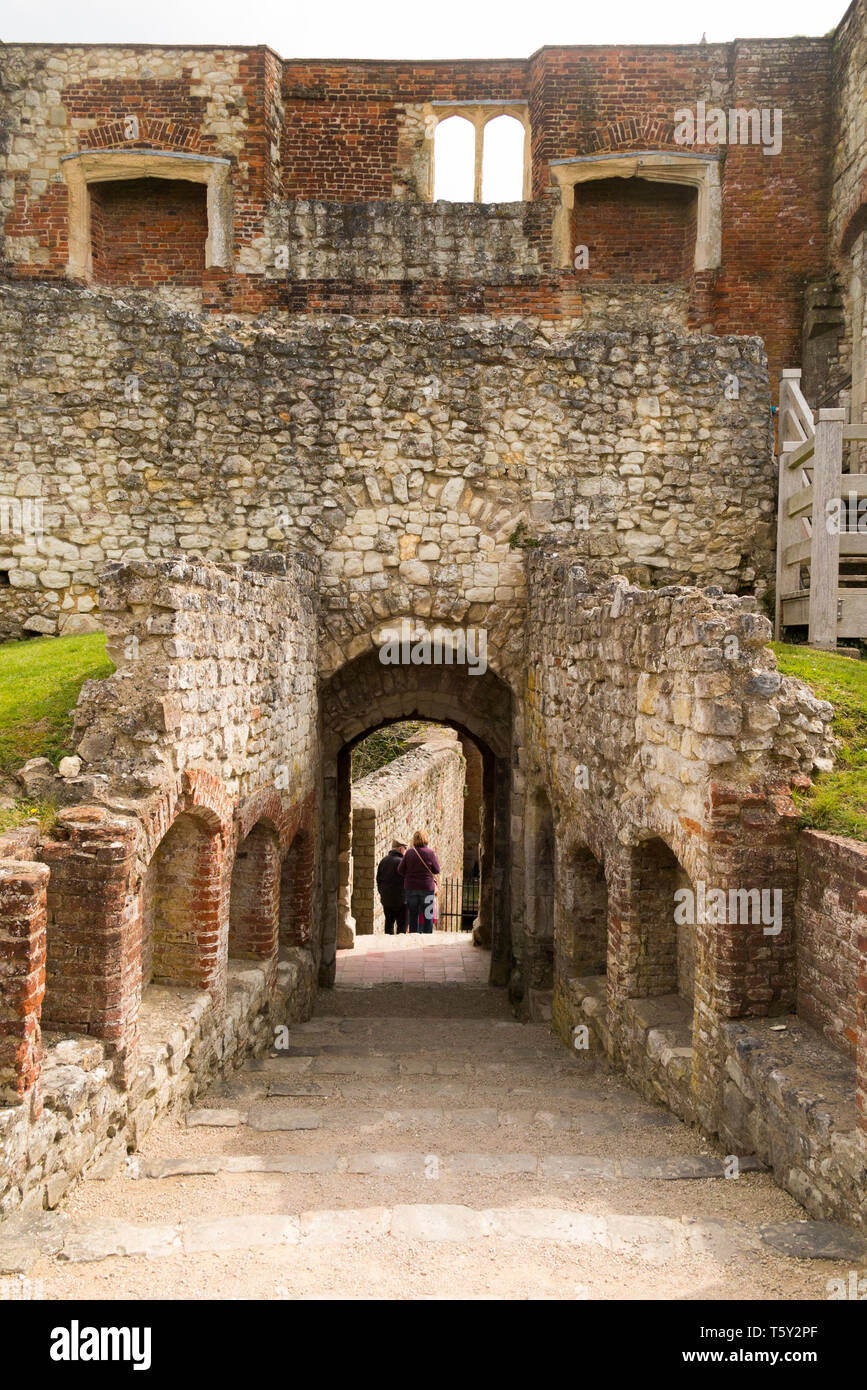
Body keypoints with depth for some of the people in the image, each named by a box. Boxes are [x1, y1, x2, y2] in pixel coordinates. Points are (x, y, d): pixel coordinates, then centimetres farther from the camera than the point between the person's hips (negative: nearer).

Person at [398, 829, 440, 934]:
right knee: (428, 916, 5)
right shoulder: (430, 853, -9)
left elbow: (400, 870, -1)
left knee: (413, 915, 11)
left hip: (410, 887, 2)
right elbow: (437, 870, -2)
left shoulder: (409, 852, -2)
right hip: (427, 887, -2)